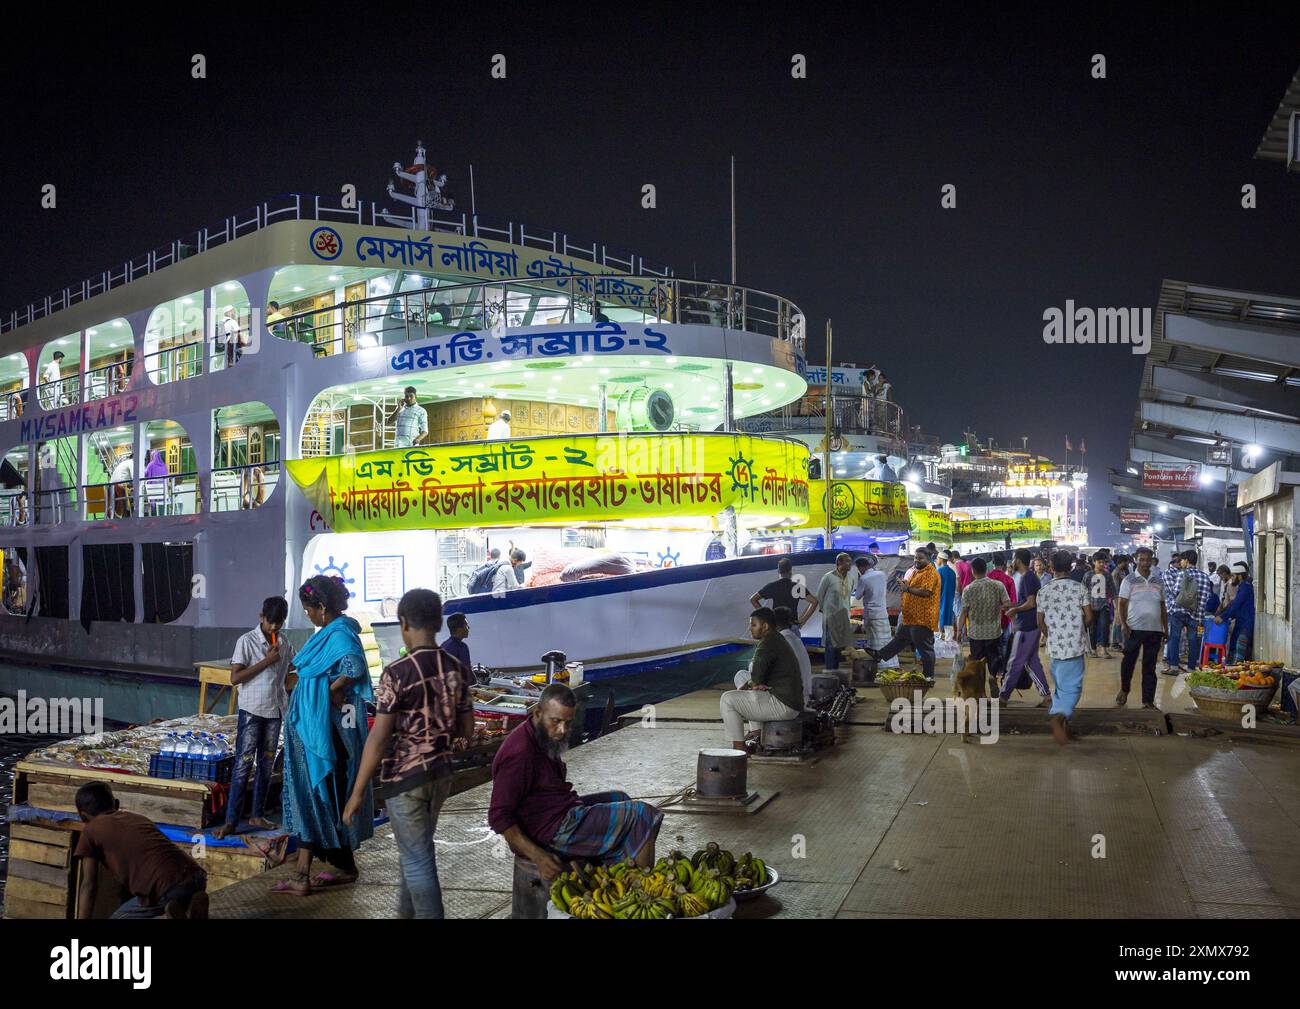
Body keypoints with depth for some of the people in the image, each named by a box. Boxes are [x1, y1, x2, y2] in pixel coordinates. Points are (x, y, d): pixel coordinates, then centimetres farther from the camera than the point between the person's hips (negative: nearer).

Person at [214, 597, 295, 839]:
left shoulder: (284, 645, 7)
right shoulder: (247, 641, -9)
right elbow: (235, 678, -15)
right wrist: (266, 661, -18)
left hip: (275, 711, 5)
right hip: (252, 710, -5)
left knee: (267, 764, 10)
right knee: (243, 764, -7)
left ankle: (257, 815, 20)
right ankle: (231, 821, -4)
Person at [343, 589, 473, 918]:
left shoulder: (398, 672, -17)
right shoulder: (458, 670, 1)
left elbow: (378, 739, -17)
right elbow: (467, 731, 8)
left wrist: (357, 792, -11)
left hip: (404, 776, -7)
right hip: (441, 773, 7)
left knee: (417, 859, 3)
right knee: (415, 850, 23)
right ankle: (406, 912, 38)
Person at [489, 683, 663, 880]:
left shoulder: (546, 738, 6)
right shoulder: (520, 754, -26)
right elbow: (498, 816, -25)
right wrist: (537, 856, -29)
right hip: (553, 832, -11)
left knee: (620, 798, 28)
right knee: (642, 815, -9)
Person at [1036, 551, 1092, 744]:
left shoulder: (1043, 592, 0)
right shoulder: (1079, 587, -6)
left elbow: (1041, 624, 5)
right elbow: (1089, 617, -6)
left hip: (1054, 647, 3)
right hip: (1075, 645, -3)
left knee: (1061, 686, 17)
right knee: (1072, 688, 0)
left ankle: (1060, 722, 19)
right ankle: (1059, 717, -21)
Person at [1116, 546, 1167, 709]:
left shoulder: (1158, 581, 11)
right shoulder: (1129, 580, 0)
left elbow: (1163, 607, 17)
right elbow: (1122, 603, -5)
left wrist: (1166, 629, 14)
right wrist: (1123, 624, -17)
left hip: (1154, 630, 3)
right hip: (1134, 628, -3)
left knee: (1150, 667, 5)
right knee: (1128, 661, 5)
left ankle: (1148, 701, 10)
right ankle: (1124, 690, 29)